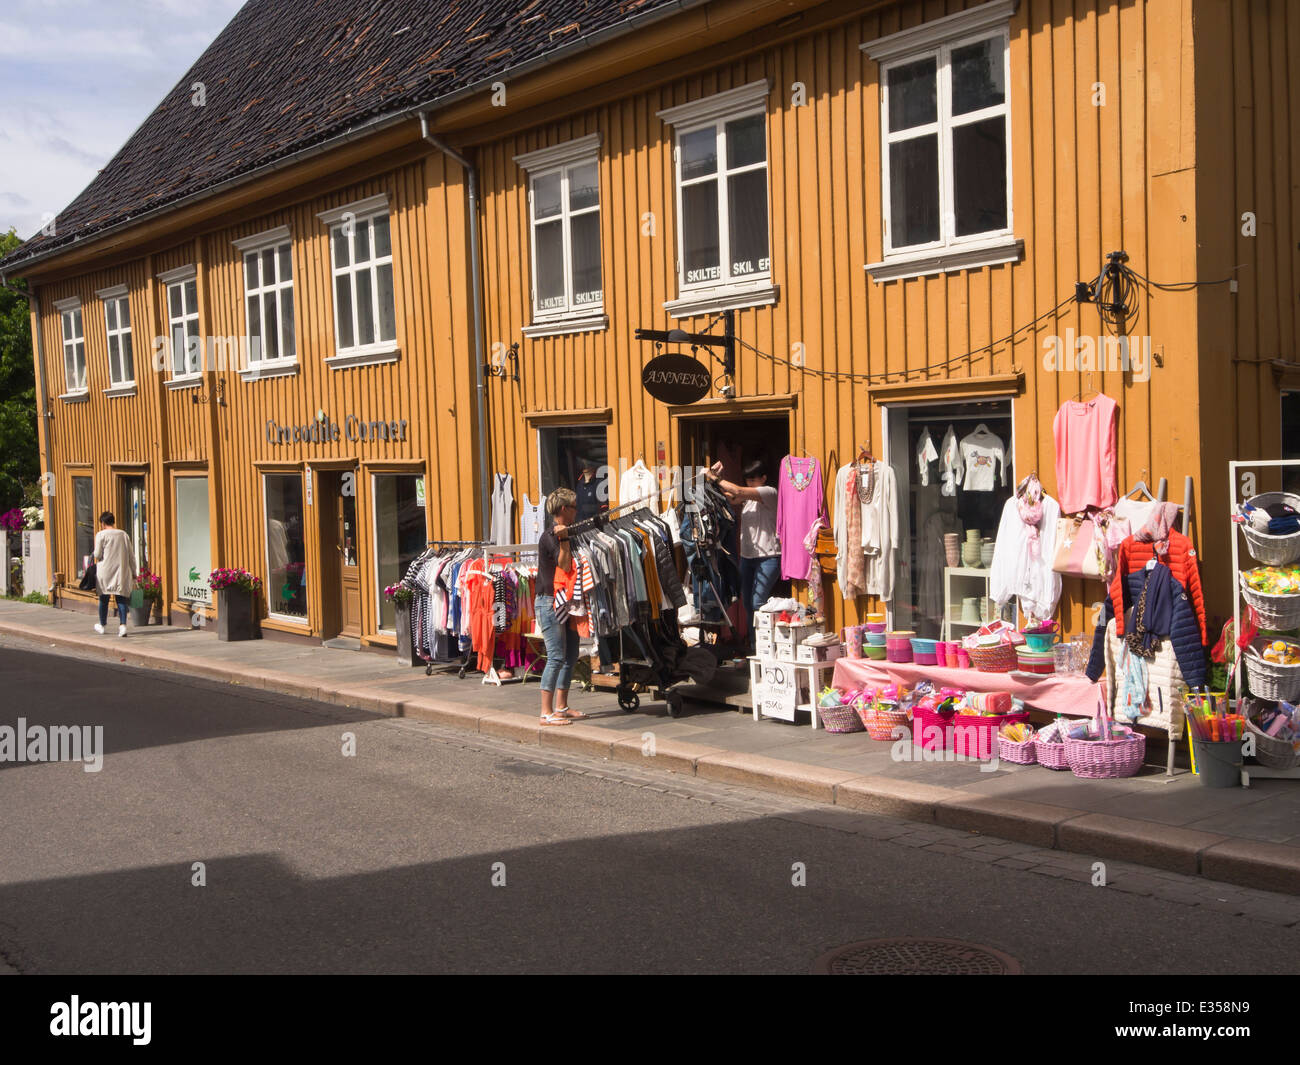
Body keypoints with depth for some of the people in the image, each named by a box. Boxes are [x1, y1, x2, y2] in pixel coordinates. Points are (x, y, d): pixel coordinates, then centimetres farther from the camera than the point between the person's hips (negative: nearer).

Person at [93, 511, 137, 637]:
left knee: (104, 598, 11)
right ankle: (122, 625, -13)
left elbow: (97, 555, -9)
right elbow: (131, 556, 7)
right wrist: (134, 572, 13)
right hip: (121, 571, 2)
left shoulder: (101, 535, -6)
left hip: (106, 571, -2)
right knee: (121, 599, 1)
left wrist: (96, 556, 15)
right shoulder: (124, 535, 6)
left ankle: (102, 626, 24)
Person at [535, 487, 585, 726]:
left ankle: (561, 707, 19)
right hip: (549, 602, -10)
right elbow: (565, 565, -18)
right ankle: (546, 712, -8)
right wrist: (563, 540, -21)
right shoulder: (549, 537, -13)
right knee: (557, 657, -11)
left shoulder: (567, 533, 17)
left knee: (571, 655, 11)